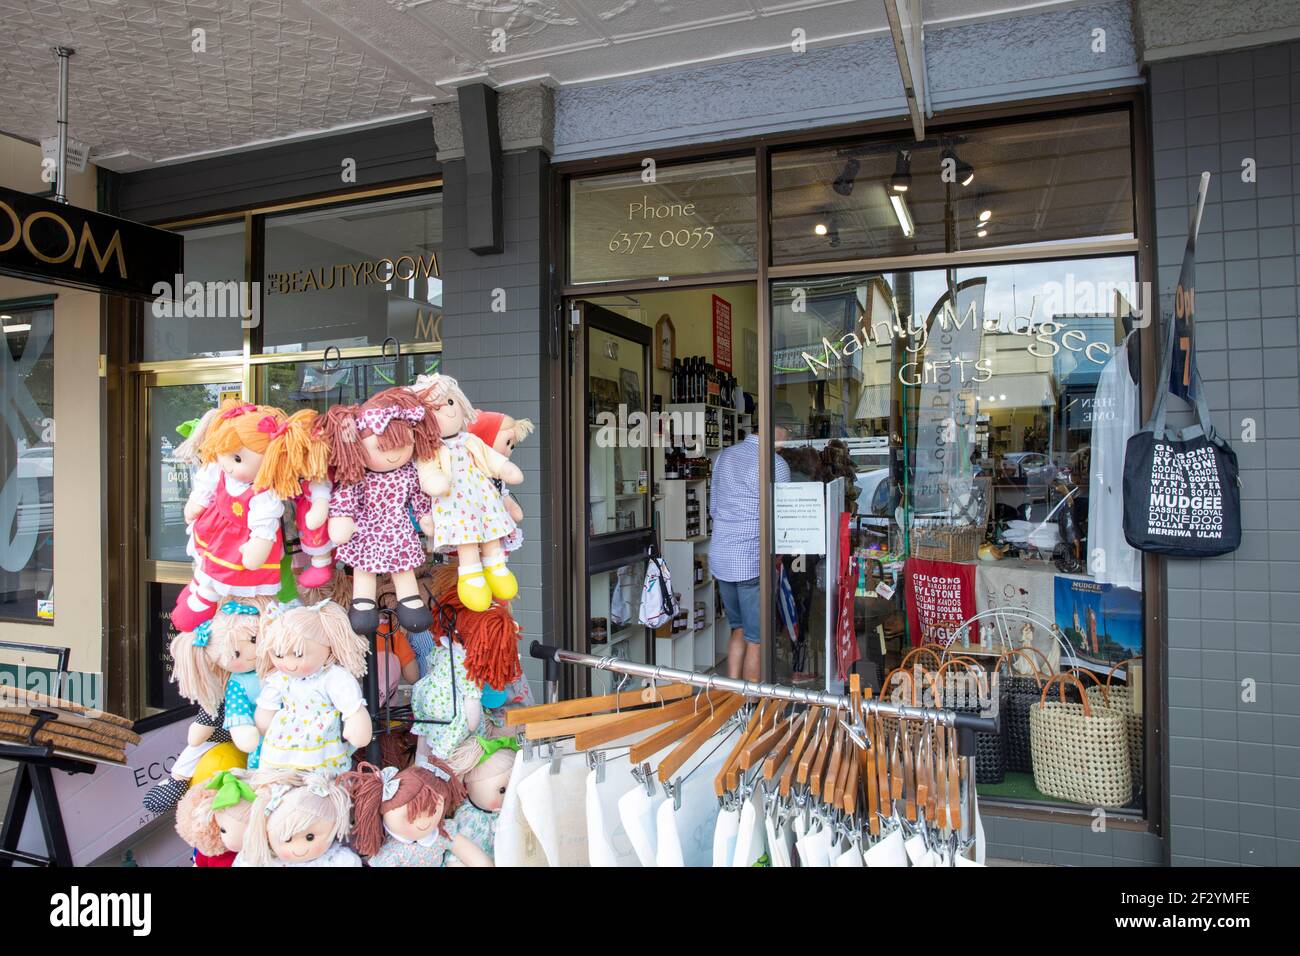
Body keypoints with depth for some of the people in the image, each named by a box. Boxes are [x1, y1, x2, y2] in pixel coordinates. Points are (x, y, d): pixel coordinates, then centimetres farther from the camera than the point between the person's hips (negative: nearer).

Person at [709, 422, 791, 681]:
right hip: (753, 561, -8)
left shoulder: (725, 455, 10)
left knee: (739, 631, 20)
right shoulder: (775, 464, -14)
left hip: (719, 558, 8)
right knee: (756, 641, 4)